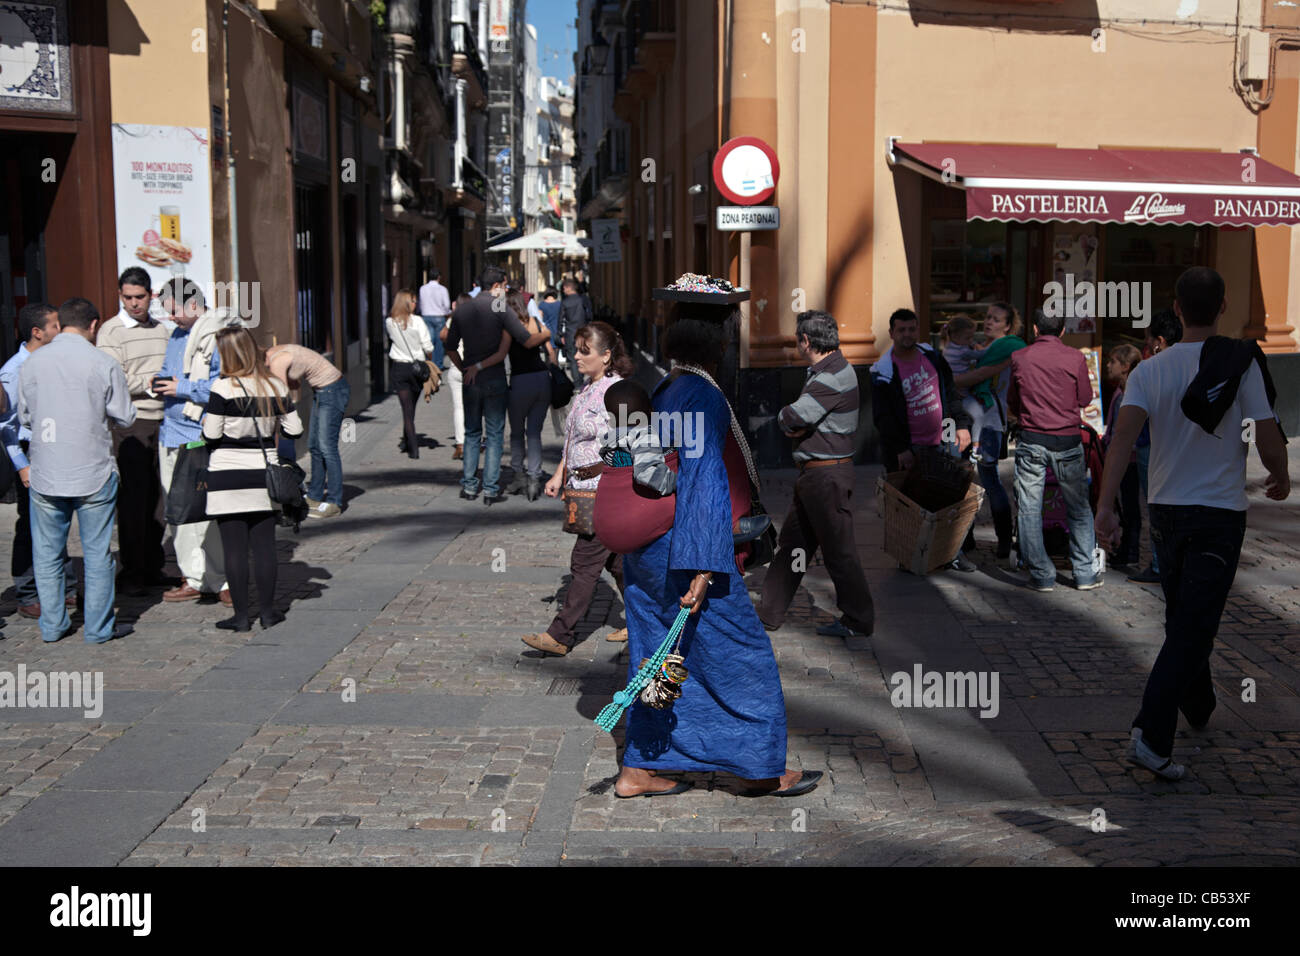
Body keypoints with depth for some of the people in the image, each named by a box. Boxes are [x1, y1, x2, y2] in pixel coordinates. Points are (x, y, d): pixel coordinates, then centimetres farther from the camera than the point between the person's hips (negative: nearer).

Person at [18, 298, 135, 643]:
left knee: (47, 554, 14)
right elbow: (124, 417, -4)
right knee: (97, 554, 7)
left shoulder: (32, 362, 0)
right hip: (94, 474, -3)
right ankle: (99, 628, 13)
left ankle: (52, 626, 21)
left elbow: (24, 416, 9)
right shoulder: (103, 365, -10)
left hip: (45, 475, 3)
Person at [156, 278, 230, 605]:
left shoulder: (219, 335, -11)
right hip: (172, 435, 9)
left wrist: (183, 388, -15)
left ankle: (226, 580, 4)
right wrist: (162, 383, 7)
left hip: (203, 439, -9)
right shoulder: (176, 335, 16)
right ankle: (194, 578, 22)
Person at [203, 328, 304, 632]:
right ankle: (267, 612, 14)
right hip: (263, 475, 4)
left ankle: (241, 615, 7)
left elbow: (211, 435, -11)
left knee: (235, 548, 2)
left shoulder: (223, 387, -12)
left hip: (227, 477, -4)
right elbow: (295, 430, 3)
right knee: (264, 545, 9)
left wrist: (205, 423, 11)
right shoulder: (276, 386, 1)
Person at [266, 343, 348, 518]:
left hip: (333, 391, -10)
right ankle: (315, 496, 22)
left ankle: (334, 503, -5)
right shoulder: (271, 354, 7)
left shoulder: (276, 363, -21)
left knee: (327, 447, -9)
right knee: (314, 446, 13)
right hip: (321, 391, 10)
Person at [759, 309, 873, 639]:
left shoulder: (833, 377, -19)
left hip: (827, 473, -10)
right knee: (792, 543, 15)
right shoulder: (825, 371, 15)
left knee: (839, 549, -1)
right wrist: (794, 424, -7)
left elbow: (792, 418, -26)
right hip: (813, 474, 10)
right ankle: (769, 614, 23)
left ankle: (858, 621, 10)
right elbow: (793, 421, 16)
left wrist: (786, 418, -3)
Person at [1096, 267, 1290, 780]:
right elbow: (1268, 439, -10)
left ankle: (1198, 707, 41)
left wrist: (1105, 504, -21)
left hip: (1166, 511, 4)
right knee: (1192, 629, -5)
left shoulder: (1150, 369, -2)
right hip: (1220, 513, -4)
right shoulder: (1242, 362, -7)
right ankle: (1151, 735, -17)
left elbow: (1124, 433, -16)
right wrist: (1281, 480, 11)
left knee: (1182, 618, 22)